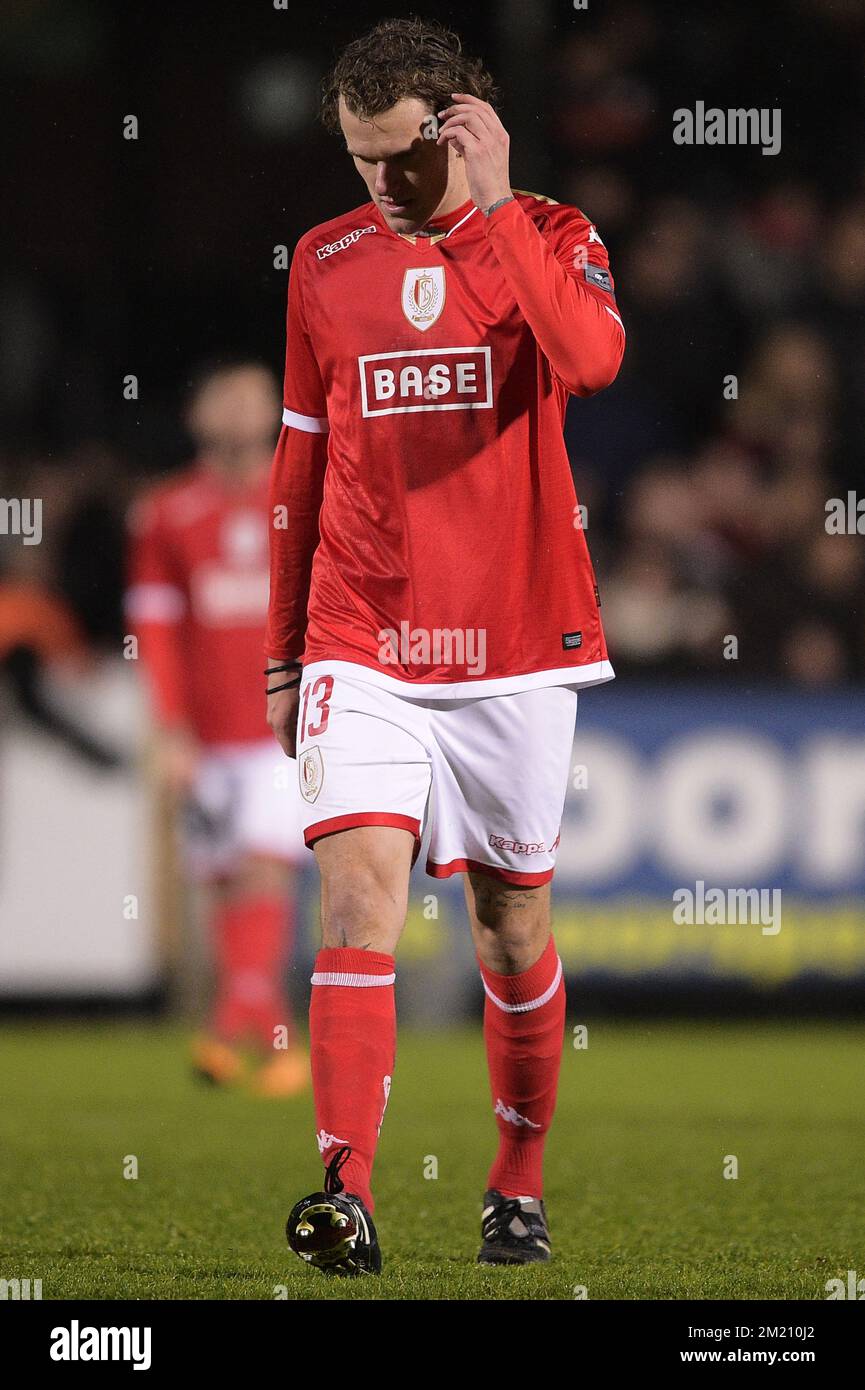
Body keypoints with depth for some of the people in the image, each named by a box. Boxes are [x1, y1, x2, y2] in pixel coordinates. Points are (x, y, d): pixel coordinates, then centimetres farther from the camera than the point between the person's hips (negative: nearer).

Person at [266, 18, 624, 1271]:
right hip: (361, 650, 1)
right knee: (359, 894, -16)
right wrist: (283, 650, 15)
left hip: (513, 649, -1)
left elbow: (592, 357, -25)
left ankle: (520, 1187, 27)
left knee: (511, 930, 8)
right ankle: (348, 1199, -24)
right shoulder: (326, 263, 8)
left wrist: (494, 200, -23)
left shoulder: (548, 238, -1)